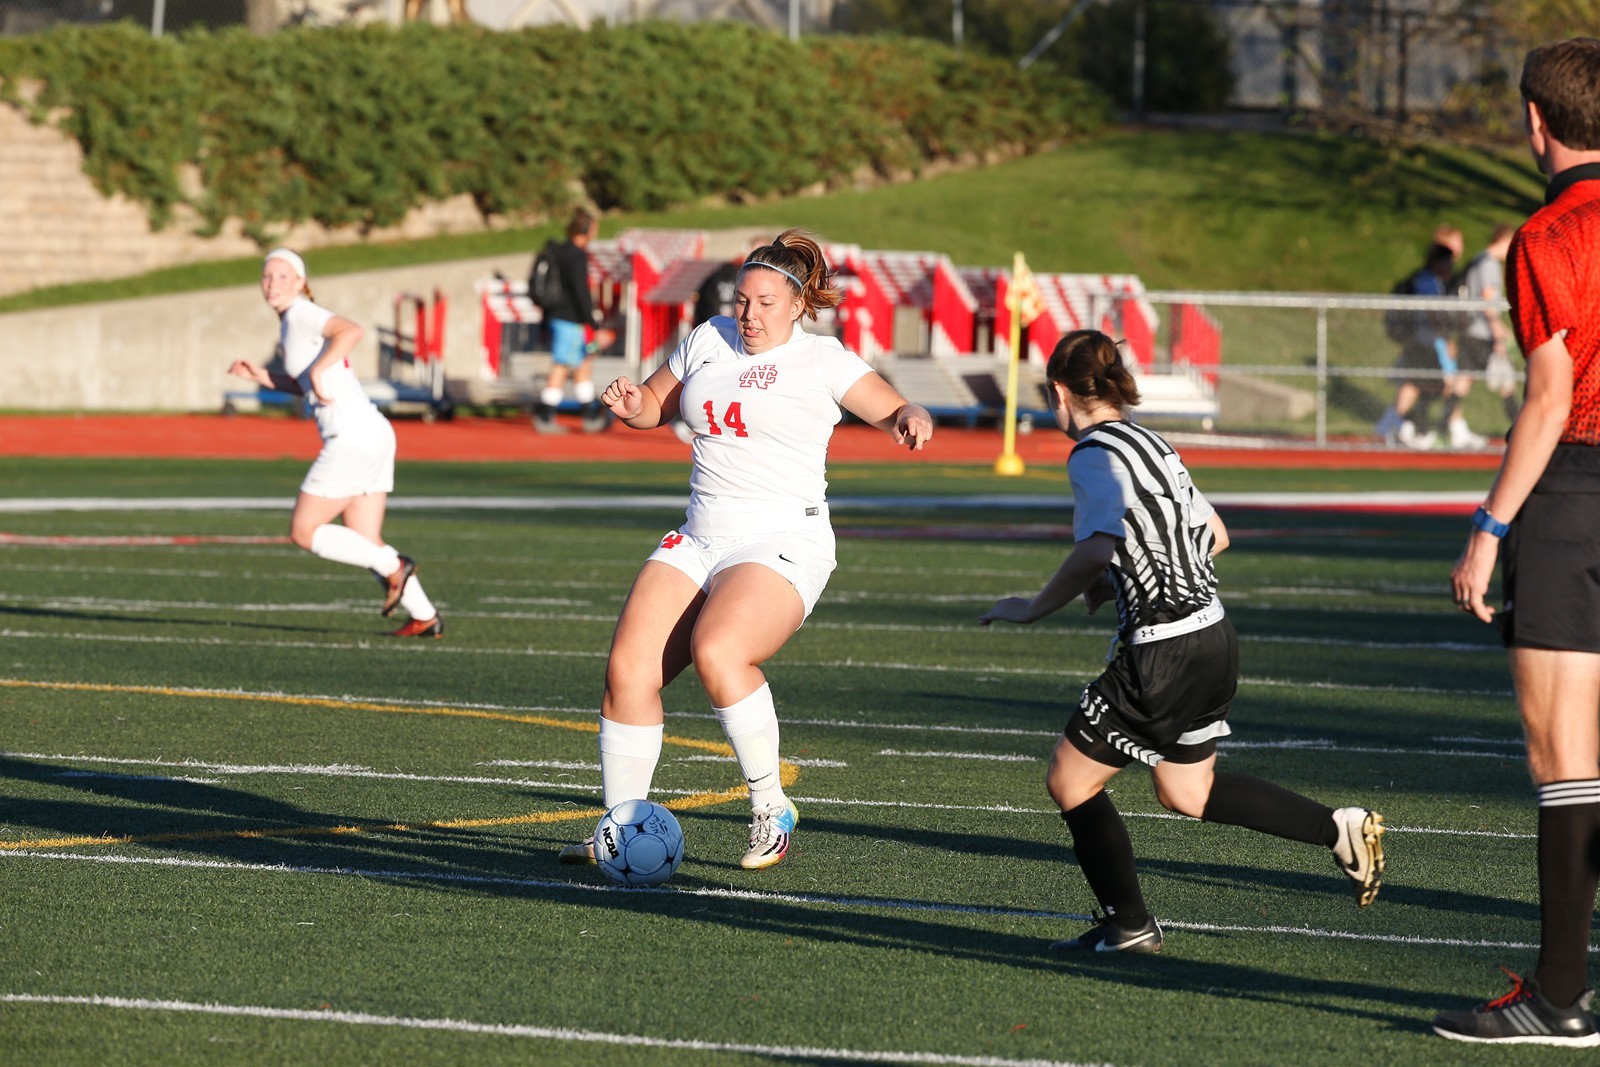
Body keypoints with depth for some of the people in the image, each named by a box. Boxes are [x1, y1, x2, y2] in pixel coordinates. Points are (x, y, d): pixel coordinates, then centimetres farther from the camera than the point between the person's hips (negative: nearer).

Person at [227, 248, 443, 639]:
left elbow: (351, 331, -27)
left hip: (352, 439, -10)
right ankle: (424, 616, 8)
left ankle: (393, 568, -3)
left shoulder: (301, 314, -8)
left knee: (304, 531, -1)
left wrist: (316, 371, -23)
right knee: (363, 542, 11)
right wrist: (262, 376, 20)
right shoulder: (290, 324, 20)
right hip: (374, 435, 10)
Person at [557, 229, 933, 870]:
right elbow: (656, 406, 26)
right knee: (628, 669, -10)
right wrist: (631, 404, 3)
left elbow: (895, 412, -4)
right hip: (698, 544, 6)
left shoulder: (821, 360, -1)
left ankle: (771, 809, -16)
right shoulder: (708, 341, 13)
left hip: (783, 546, -6)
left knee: (717, 653, -31)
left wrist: (912, 419, -28)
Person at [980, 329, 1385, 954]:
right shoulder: (1149, 443, 14)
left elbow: (1096, 551, -30)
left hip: (1163, 655, -9)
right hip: (1214, 637, 9)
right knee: (1186, 793, 25)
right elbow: (1213, 535, 23)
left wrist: (1034, 608, -17)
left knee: (1070, 781, 5)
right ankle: (1339, 830, 20)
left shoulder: (1094, 456, -13)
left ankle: (1127, 926, 10)